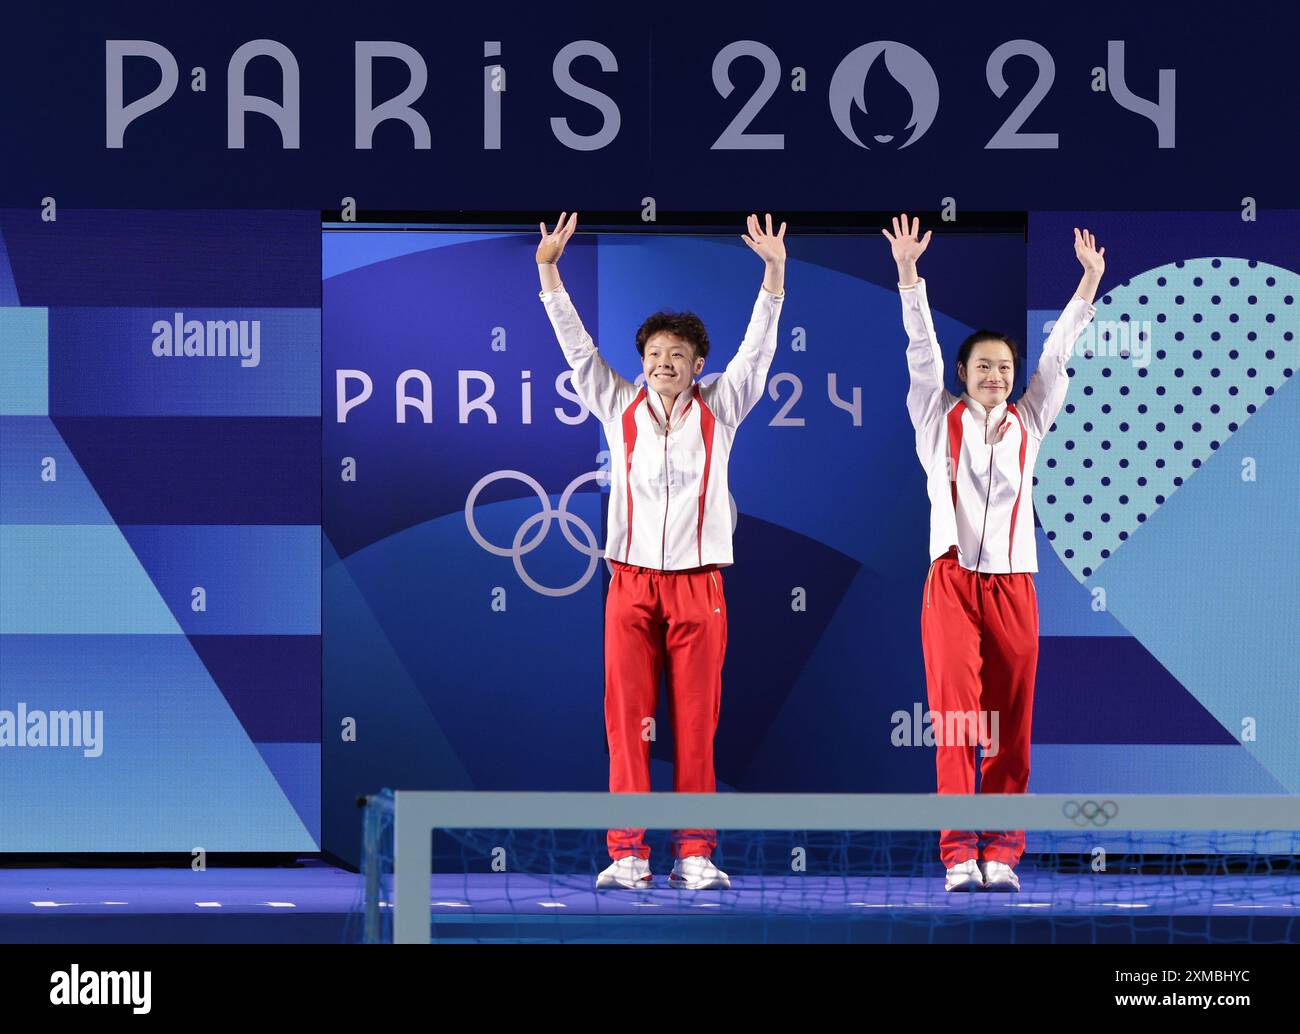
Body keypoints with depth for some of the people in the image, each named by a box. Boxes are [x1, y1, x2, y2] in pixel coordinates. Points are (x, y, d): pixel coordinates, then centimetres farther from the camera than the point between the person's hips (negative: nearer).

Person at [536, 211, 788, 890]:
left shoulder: (718, 411, 7)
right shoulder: (619, 409, 9)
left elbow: (756, 348, 0)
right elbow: (576, 345, 4)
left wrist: (774, 272, -11)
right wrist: (548, 270, -5)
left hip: (697, 583, 0)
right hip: (632, 581, 0)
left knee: (696, 723, 0)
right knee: (628, 720, -4)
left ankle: (694, 854, 3)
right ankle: (628, 853, -3)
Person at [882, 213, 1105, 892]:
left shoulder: (1028, 424, 13)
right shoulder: (939, 419, 8)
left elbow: (1057, 354, 9)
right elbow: (921, 347, 0)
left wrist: (1090, 279, 4)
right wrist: (907, 270, -9)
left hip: (1014, 587, 2)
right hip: (952, 582, -2)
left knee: (1010, 727, 0)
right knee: (954, 717, -11)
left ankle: (1001, 854, 3)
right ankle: (958, 855, -14)